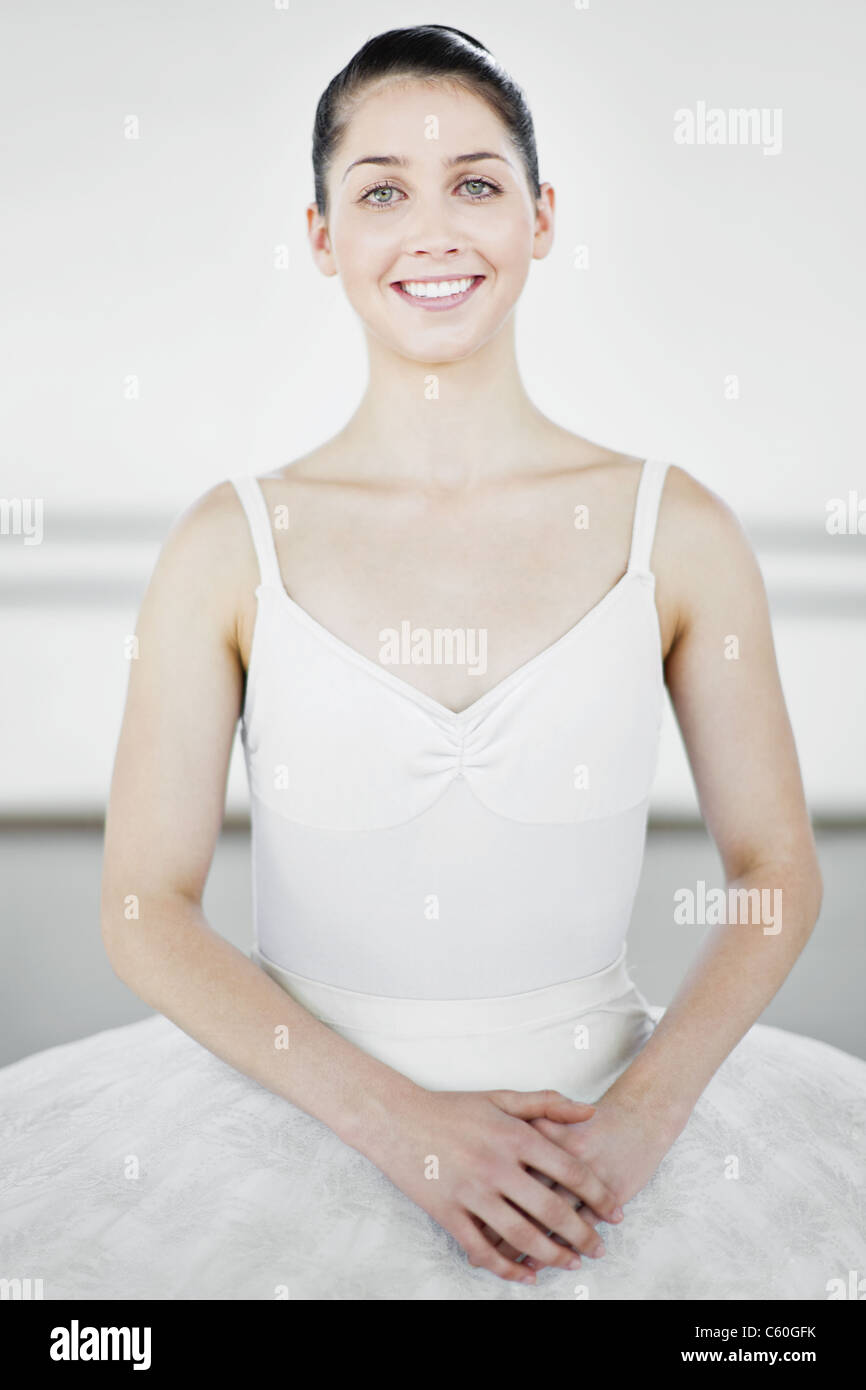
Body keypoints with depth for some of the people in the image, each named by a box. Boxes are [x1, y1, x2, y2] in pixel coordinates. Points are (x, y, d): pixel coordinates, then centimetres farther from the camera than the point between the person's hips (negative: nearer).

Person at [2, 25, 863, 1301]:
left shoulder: (676, 530, -2)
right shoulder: (229, 547, -4)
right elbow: (147, 908, -4)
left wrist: (644, 1114, -11)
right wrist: (395, 1116, -13)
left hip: (607, 1135, 1)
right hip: (306, 1132, 0)